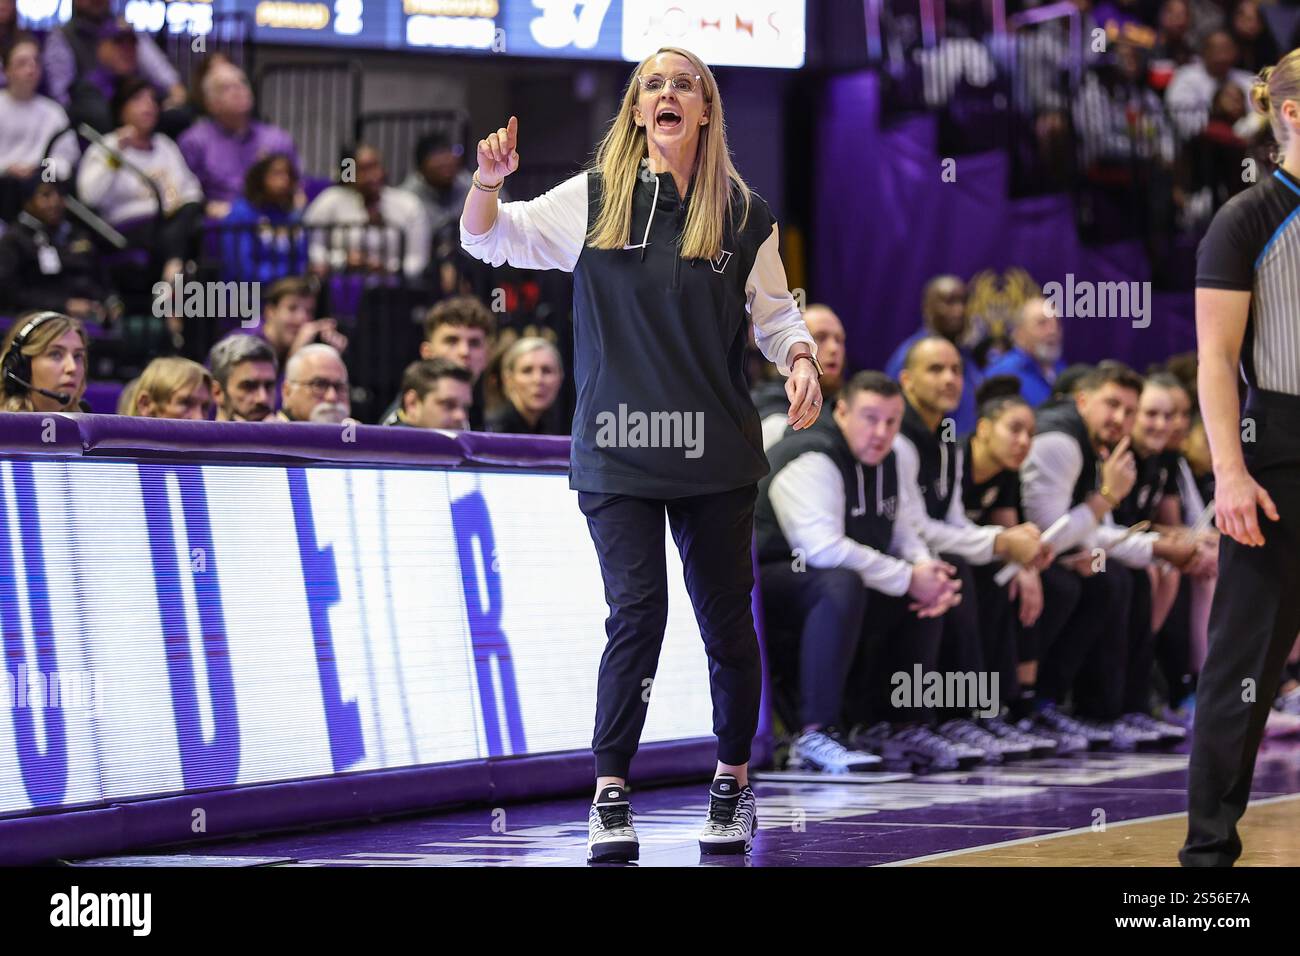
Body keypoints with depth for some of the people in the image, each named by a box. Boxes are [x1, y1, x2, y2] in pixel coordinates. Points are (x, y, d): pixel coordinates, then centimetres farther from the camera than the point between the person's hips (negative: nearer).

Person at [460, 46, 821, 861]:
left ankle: (734, 781, 25)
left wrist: (802, 362, -10)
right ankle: (610, 794, 0)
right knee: (637, 612, -8)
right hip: (616, 450, -1)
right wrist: (489, 181, -15)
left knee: (726, 616, 7)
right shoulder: (595, 198, 2)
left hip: (715, 452, 1)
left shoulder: (744, 214, 4)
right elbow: (488, 239, 5)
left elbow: (776, 312, 11)